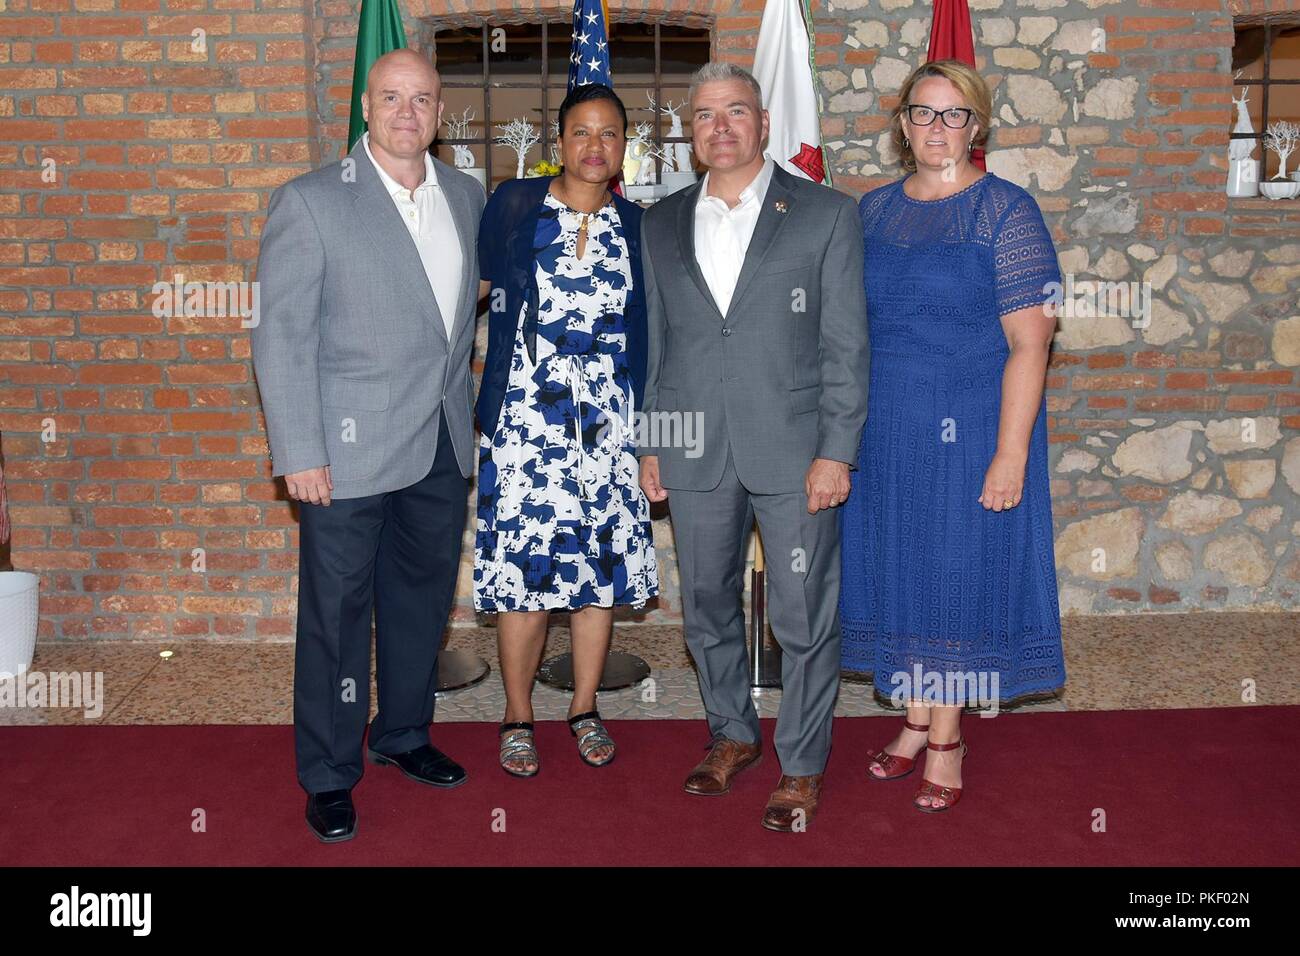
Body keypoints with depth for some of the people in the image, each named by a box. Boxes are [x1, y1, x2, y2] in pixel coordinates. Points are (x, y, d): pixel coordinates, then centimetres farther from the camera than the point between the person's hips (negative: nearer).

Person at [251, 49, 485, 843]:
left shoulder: (466, 196, 9)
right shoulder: (311, 202, -7)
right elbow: (283, 336, -10)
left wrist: (469, 414, 14)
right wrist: (299, 452, -14)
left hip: (444, 446, 5)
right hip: (351, 448, -5)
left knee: (424, 597, 17)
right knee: (337, 612, 5)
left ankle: (403, 735, 37)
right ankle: (329, 774, 21)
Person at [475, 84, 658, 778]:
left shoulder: (634, 226, 7)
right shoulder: (513, 204, 0)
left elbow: (643, 332, 11)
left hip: (608, 423, 3)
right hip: (525, 416, -2)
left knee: (602, 566, 8)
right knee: (523, 567, -1)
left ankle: (585, 707, 26)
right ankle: (518, 716, 18)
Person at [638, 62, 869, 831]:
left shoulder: (827, 214, 0)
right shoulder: (661, 225, 10)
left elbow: (846, 344, -3)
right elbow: (651, 342, 13)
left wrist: (837, 451, -9)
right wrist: (648, 443, 8)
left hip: (794, 450, -3)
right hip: (694, 454, 4)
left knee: (806, 620, 4)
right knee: (707, 608, 15)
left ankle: (804, 766, 22)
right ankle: (733, 734, 36)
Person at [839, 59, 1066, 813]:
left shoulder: (1006, 212, -8)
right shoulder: (874, 209, 7)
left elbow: (1029, 342, -13)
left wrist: (1011, 454, -18)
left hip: (970, 431, -4)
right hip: (885, 432, 5)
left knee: (958, 575, 5)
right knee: (899, 573, 13)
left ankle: (946, 737, 22)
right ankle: (917, 721, 31)